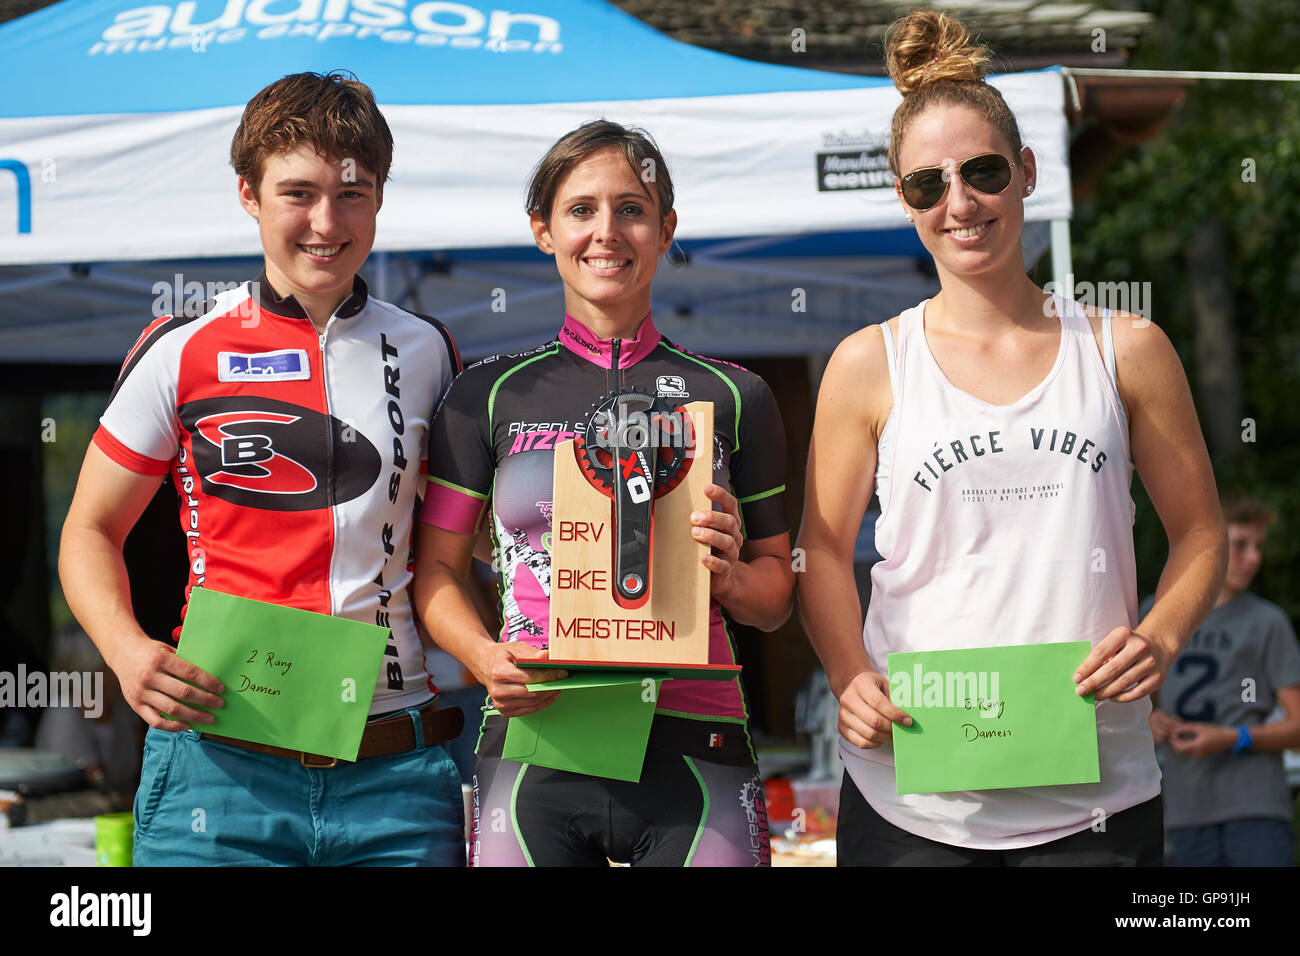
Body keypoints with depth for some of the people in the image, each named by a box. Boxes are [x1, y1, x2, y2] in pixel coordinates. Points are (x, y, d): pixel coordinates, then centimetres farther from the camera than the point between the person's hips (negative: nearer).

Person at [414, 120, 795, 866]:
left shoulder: (733, 398, 10)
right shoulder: (492, 394, 8)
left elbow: (775, 597, 14)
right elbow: (438, 569, 9)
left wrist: (728, 576, -8)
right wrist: (483, 656, -10)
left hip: (694, 761, 0)